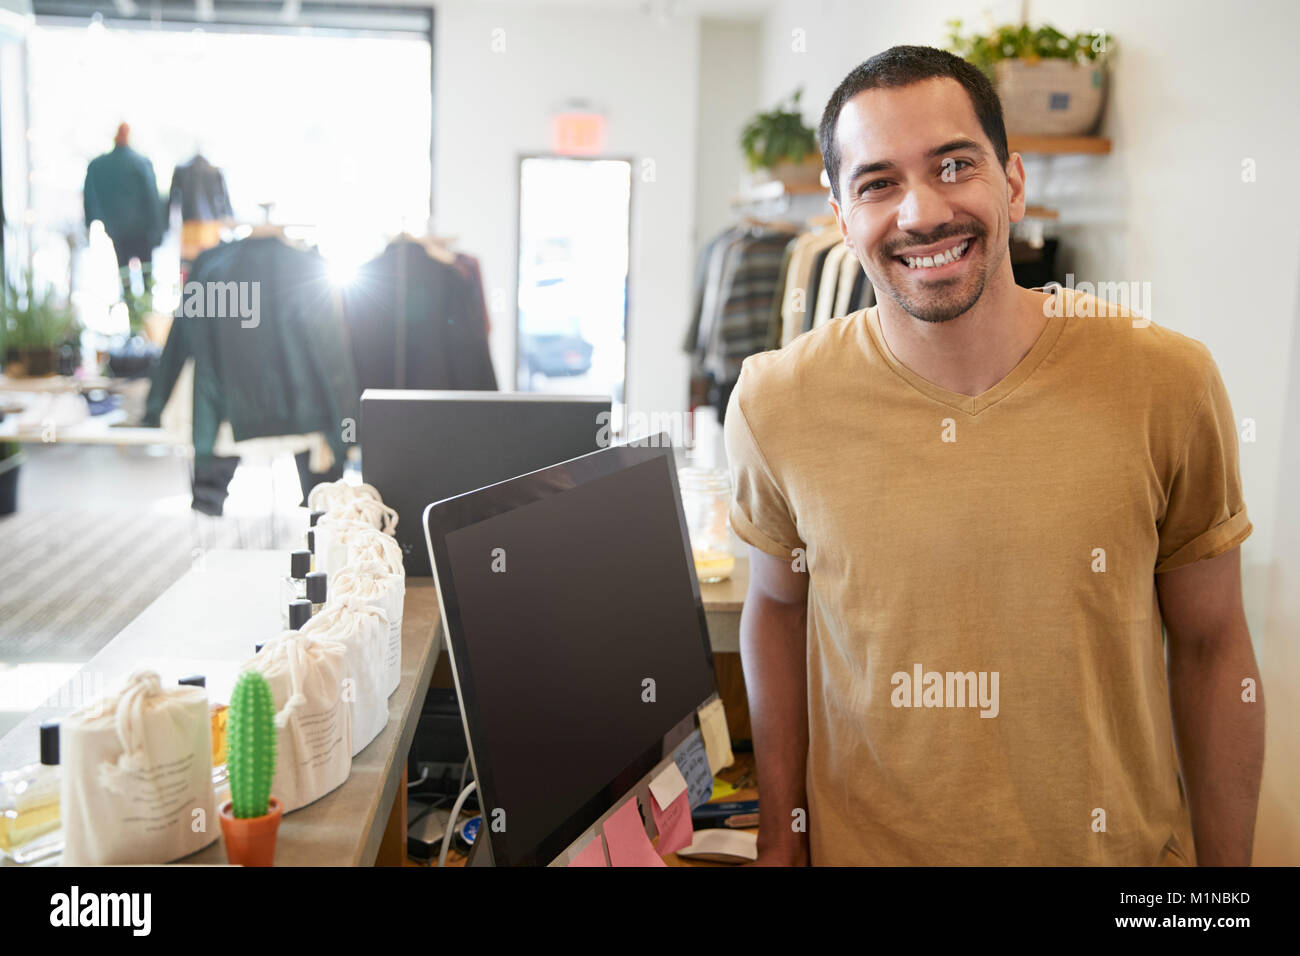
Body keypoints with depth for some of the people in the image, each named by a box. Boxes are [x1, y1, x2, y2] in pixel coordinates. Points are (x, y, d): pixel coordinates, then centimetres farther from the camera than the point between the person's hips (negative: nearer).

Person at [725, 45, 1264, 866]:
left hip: (1119, 846, 0)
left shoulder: (1167, 384, -15)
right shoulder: (776, 405, -13)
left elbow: (1211, 649, -5)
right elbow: (777, 608, 1)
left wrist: (1224, 863, -1)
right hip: (860, 844, 0)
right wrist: (781, 837, 2)